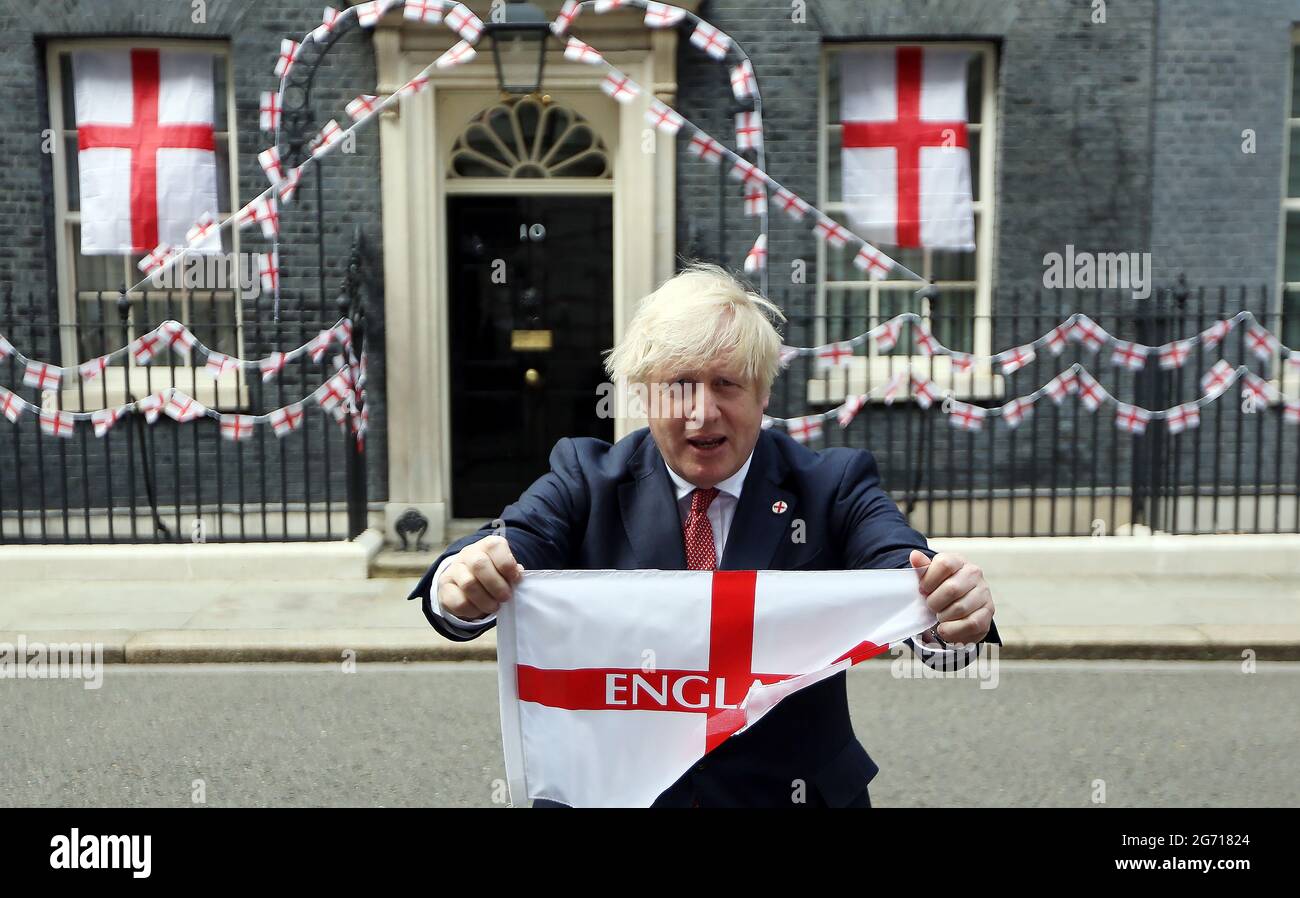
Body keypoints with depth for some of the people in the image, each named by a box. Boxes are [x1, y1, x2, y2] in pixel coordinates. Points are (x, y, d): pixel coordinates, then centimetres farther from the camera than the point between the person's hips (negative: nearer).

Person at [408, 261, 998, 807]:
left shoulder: (833, 486, 1)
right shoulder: (588, 478, 2)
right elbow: (514, 543, -13)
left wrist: (952, 616, -35)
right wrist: (465, 582, -34)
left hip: (792, 789, 1)